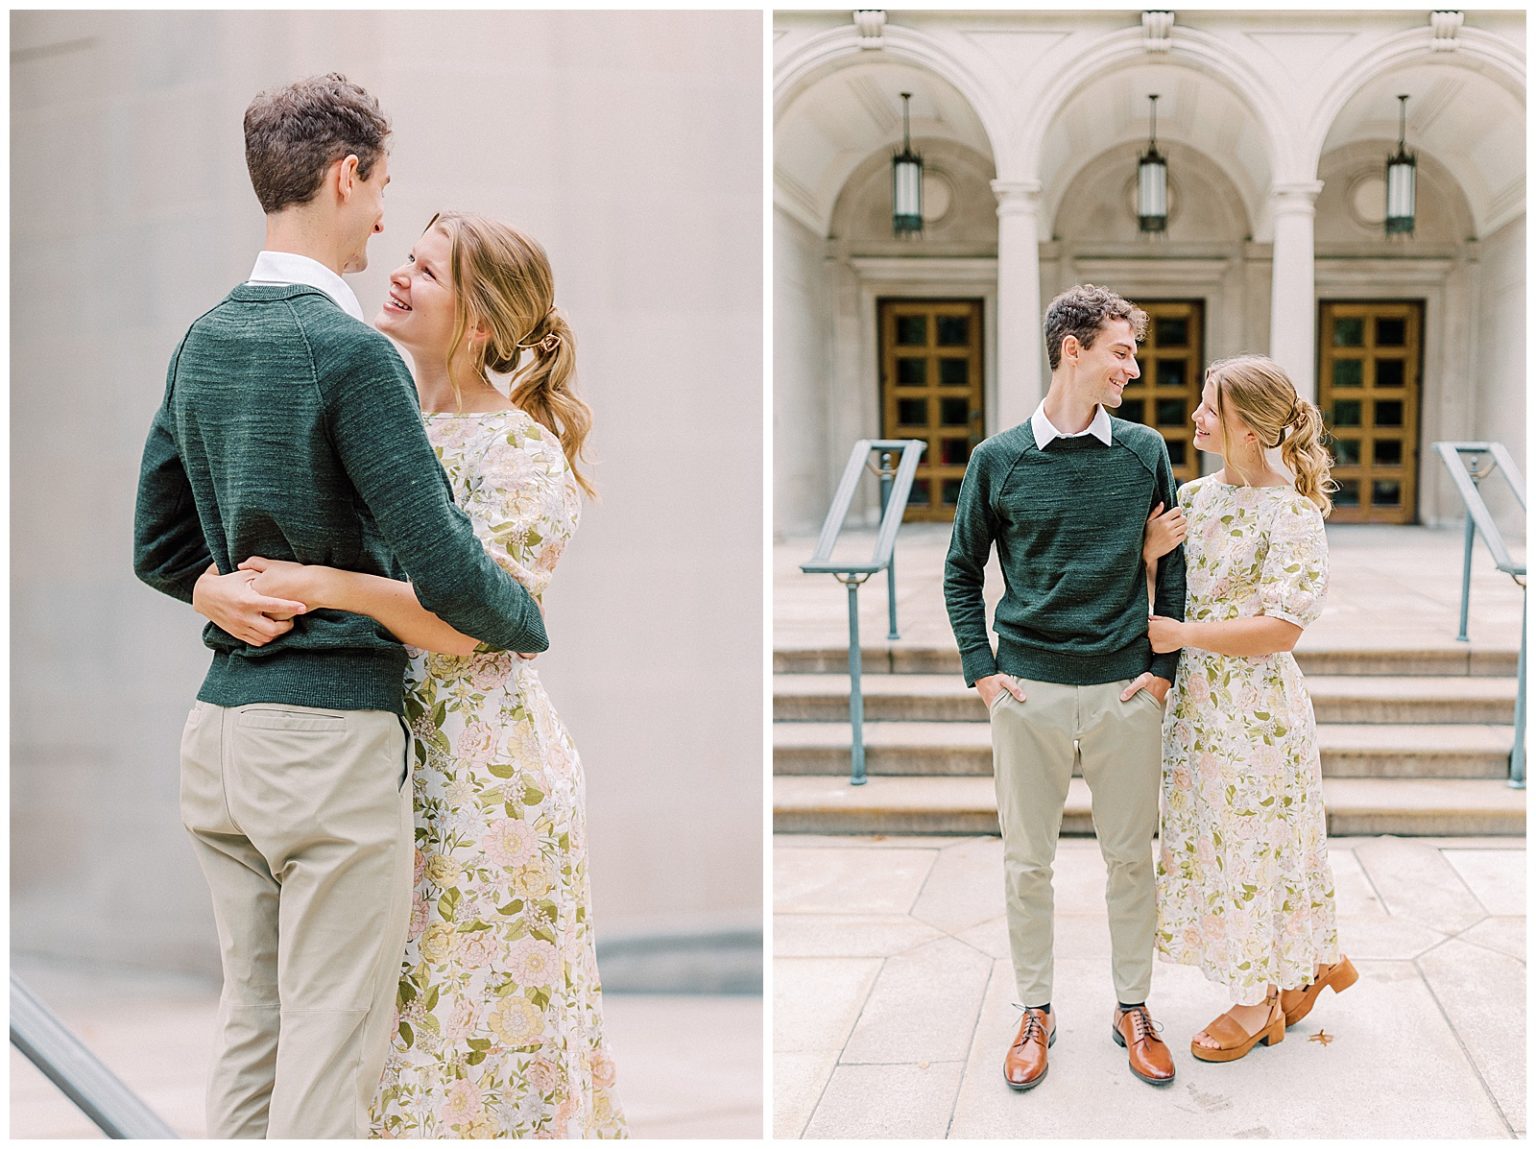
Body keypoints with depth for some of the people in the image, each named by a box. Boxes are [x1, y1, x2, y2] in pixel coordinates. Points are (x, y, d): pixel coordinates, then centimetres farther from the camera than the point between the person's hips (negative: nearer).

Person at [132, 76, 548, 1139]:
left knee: (249, 1032, 16)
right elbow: (444, 568, -17)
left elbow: (159, 548, 16)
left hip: (220, 724, 8)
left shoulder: (203, 342, 10)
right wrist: (532, 623, 1)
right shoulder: (352, 353, -15)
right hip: (333, 737, -8)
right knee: (330, 1055, 2)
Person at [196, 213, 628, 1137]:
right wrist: (220, 591, -8)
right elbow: (260, 542, 12)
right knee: (397, 1013, 12)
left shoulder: (520, 449, -10)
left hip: (483, 764, -7)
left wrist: (327, 586, -28)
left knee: (483, 1023, 3)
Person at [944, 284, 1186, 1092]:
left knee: (1130, 856, 9)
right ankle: (1035, 1012, 24)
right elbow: (962, 574, 8)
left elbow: (1172, 568, 9)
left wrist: (1162, 668, 2)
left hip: (1124, 692, 1)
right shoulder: (999, 460, 0)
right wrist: (981, 671, 0)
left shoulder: (1144, 451, 3)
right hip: (1029, 691, -1)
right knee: (1027, 860, 8)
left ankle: (1132, 1009, 26)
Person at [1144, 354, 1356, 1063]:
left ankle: (1258, 1003, 26)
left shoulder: (1291, 513, -16)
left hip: (1255, 706, -8)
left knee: (1250, 845, 6)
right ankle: (1319, 962, 36)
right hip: (1195, 699, 8)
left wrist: (1182, 634, -20)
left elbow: (1281, 629, -21)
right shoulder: (1195, 497, 5)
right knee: (1213, 839, 16)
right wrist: (1146, 551, -10)